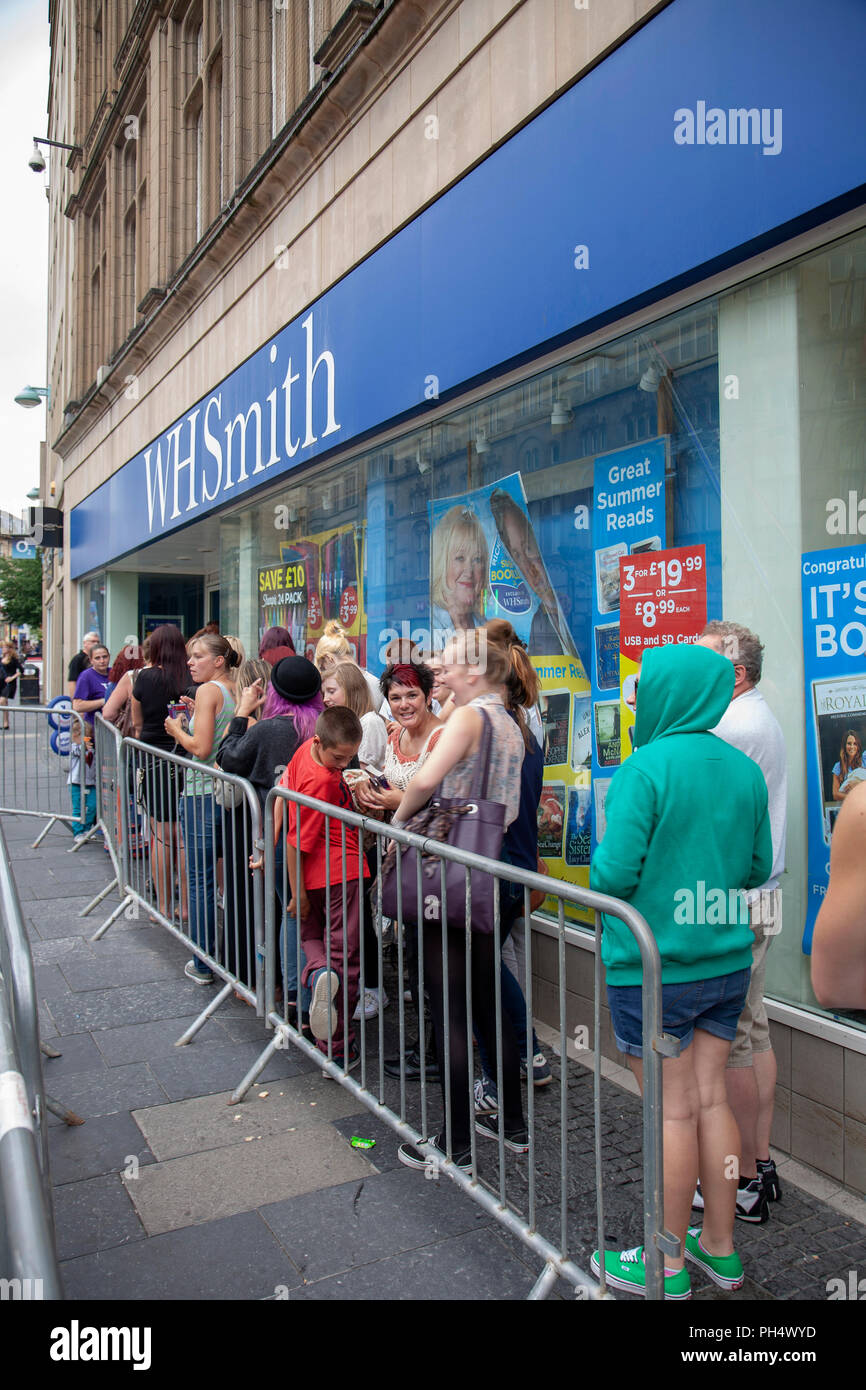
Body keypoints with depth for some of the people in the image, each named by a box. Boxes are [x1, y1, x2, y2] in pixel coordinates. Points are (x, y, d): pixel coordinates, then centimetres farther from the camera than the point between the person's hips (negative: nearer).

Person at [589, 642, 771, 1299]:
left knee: (674, 1110, 5)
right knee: (712, 1100, 17)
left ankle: (668, 1267, 23)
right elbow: (758, 868, 10)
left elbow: (614, 875, -21)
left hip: (652, 968, -6)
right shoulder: (745, 770, 2)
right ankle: (720, 1248, 32)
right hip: (726, 962, 6)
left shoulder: (644, 770, -19)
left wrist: (597, 863, 0)